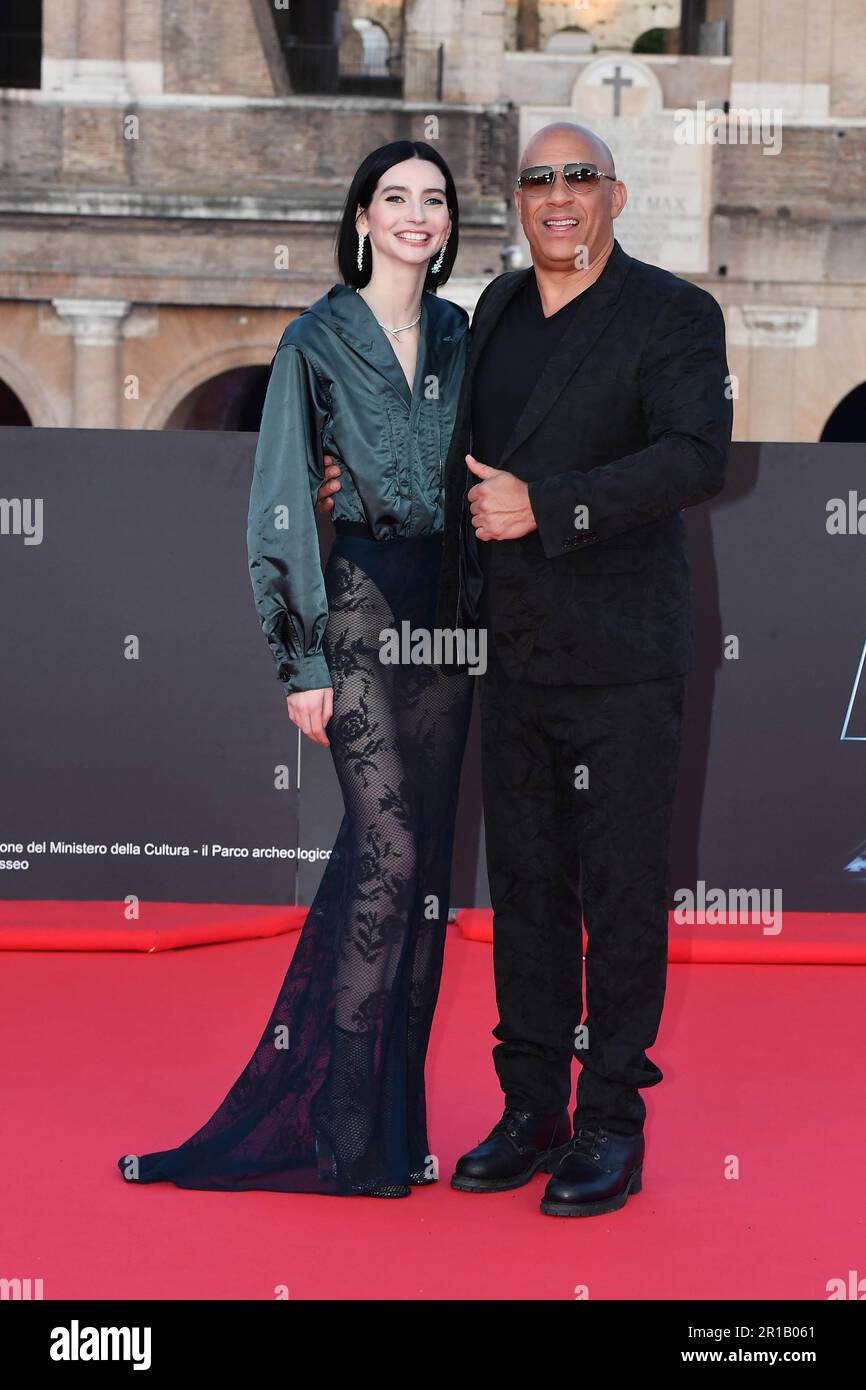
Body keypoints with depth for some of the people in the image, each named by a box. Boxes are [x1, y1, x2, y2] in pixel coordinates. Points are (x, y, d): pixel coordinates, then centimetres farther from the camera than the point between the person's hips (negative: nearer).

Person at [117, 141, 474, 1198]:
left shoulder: (460, 339, 12)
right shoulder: (317, 341, -2)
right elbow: (282, 504, -5)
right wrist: (301, 657, -10)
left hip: (444, 612, 5)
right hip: (358, 606, -5)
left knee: (418, 863, 5)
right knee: (390, 849, -14)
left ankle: (393, 1115, 12)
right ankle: (346, 1126, -8)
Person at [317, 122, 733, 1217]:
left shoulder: (673, 313, -6)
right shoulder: (495, 311, 15)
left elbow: (697, 456, -20)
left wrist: (548, 506, -25)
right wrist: (372, 484, 23)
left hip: (620, 662, -6)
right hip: (513, 659, 6)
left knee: (620, 894, -1)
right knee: (523, 889, 11)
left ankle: (612, 1124, 9)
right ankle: (532, 1109, 21)